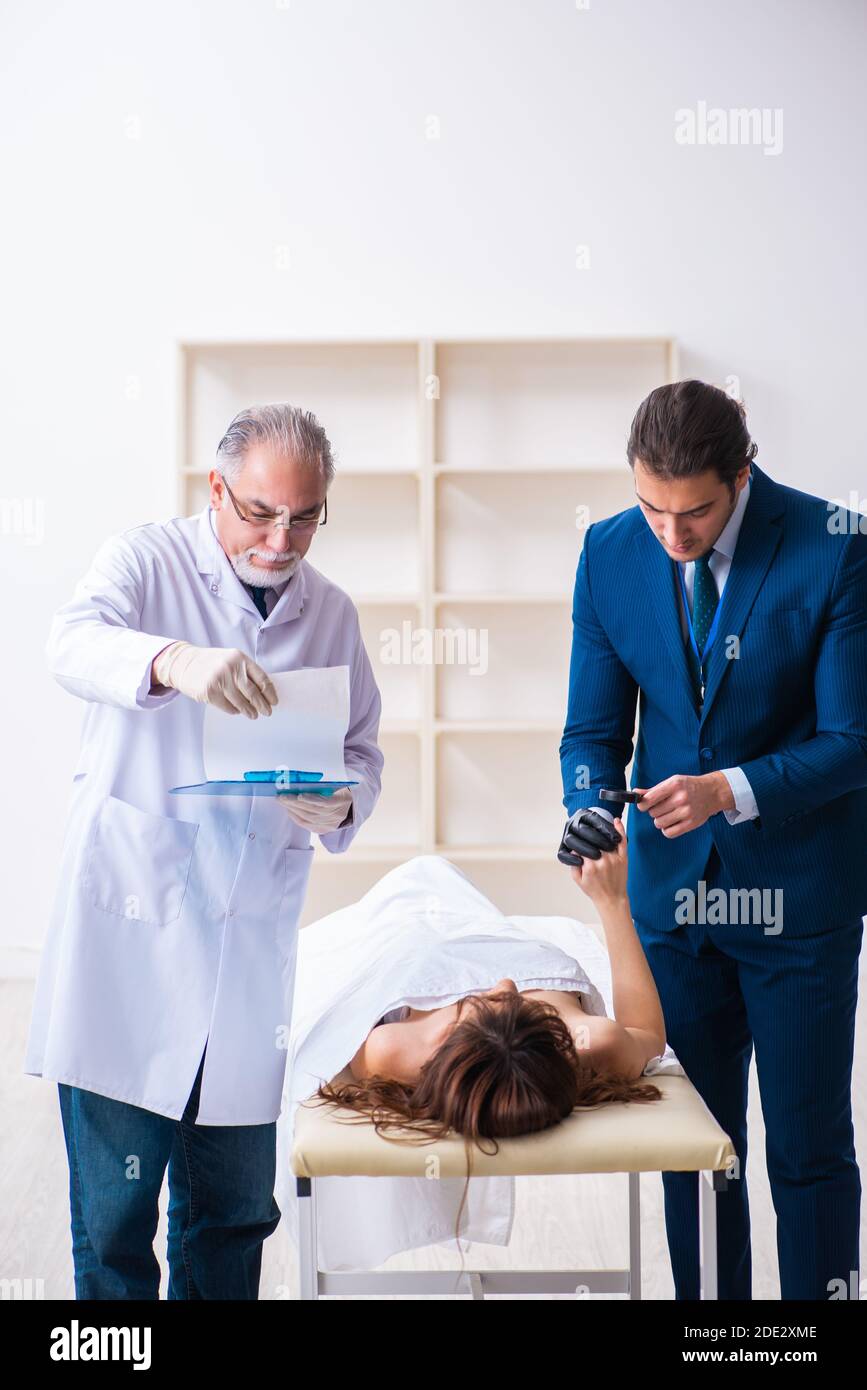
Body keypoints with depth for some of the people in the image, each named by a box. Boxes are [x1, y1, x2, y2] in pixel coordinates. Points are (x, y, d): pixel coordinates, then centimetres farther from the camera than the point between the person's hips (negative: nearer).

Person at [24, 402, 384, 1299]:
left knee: (234, 1210, 11)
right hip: (126, 930, -4)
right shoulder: (148, 561, -1)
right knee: (113, 1211, 0)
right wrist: (174, 660, -43)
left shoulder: (332, 614, 12)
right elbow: (75, 643, -21)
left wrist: (342, 804, -7)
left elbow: (363, 752, 17)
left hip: (249, 948, 4)